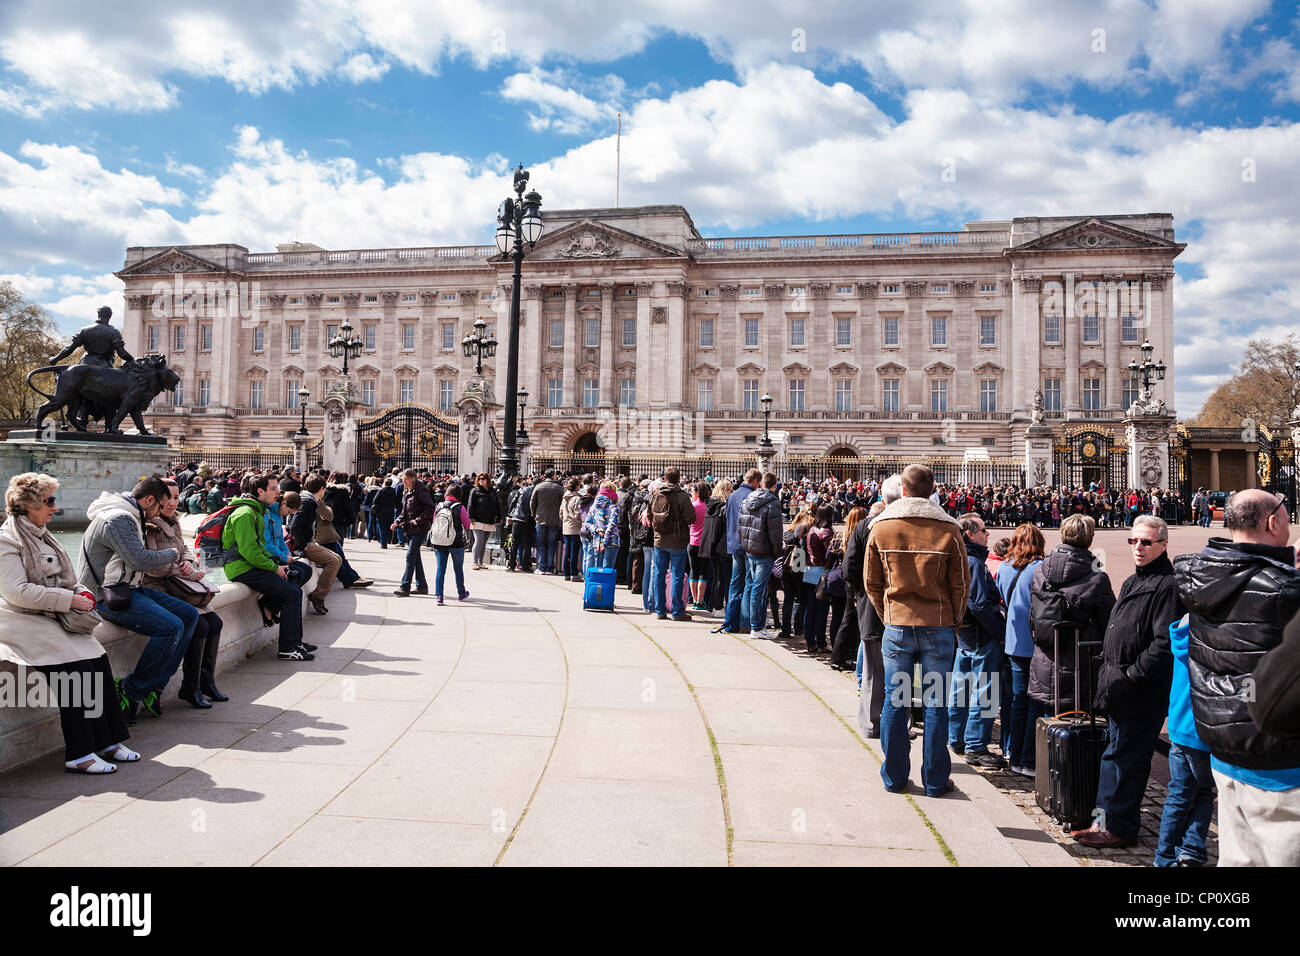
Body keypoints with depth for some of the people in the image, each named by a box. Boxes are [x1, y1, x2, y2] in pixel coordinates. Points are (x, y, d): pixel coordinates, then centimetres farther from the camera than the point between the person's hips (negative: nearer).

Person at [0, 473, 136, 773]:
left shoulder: (42, 536, 19)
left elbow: (62, 580, 25)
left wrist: (81, 593, 3)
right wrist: (69, 600, -18)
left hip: (52, 617, 8)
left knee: (99, 661, -12)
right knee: (77, 668, -23)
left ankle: (108, 741, -6)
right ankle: (79, 755, -16)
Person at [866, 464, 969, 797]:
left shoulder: (880, 527, -2)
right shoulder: (948, 529, -6)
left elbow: (872, 582, 5)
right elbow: (961, 585, 0)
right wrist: (953, 624, 12)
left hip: (897, 625, 1)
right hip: (938, 627, -1)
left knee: (895, 702, 10)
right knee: (936, 705, 8)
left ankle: (894, 777, 19)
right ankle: (935, 780, 17)